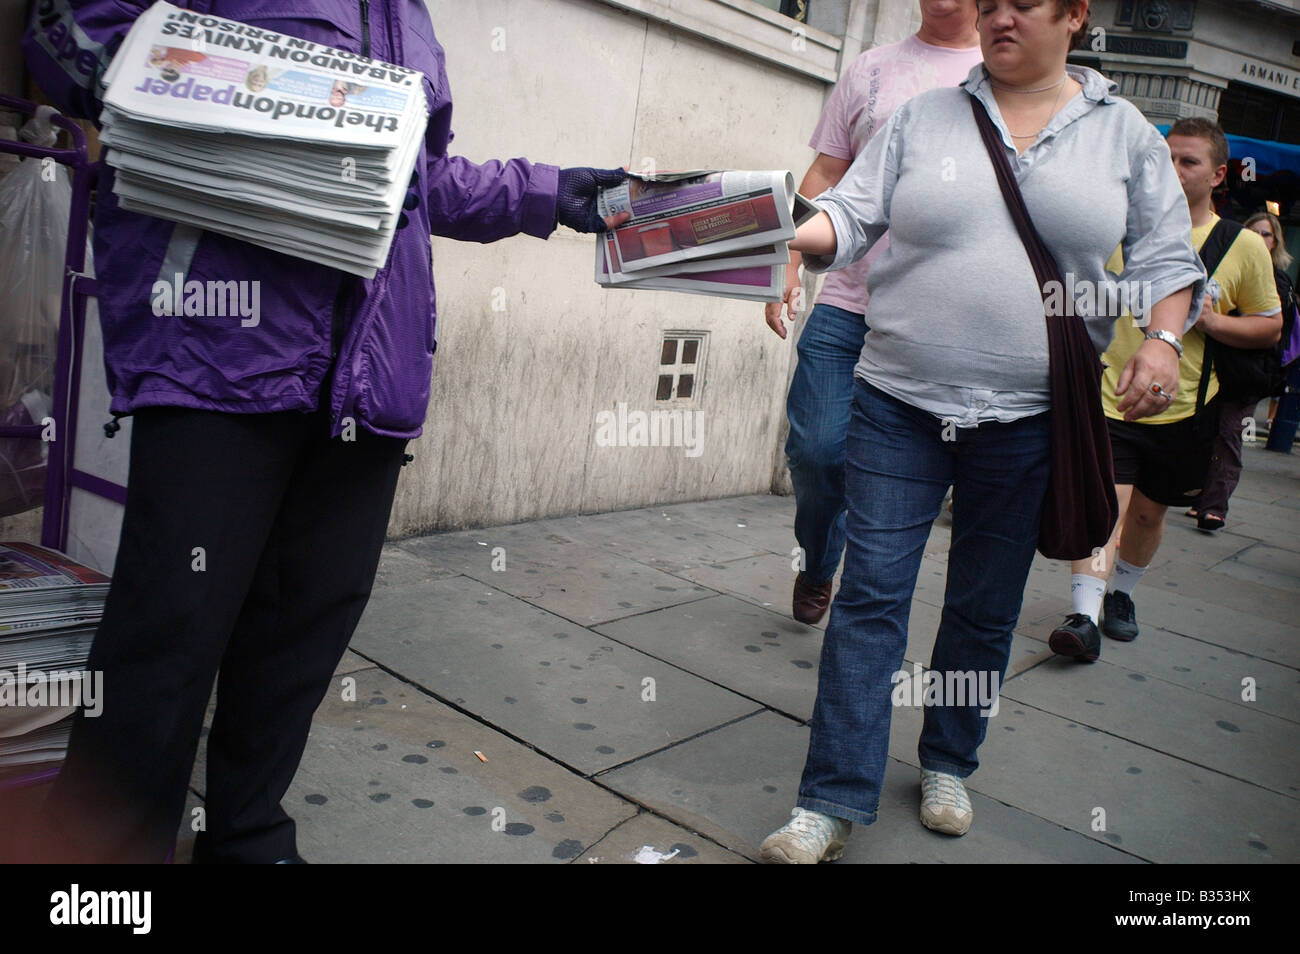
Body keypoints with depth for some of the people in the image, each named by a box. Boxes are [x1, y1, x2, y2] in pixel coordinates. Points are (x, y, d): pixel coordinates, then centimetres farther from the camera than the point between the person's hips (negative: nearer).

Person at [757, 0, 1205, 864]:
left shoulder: (1125, 132, 8)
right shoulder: (924, 119, 7)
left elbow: (1165, 253, 11)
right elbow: (851, 216, 1)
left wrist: (1162, 339, -5)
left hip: (1028, 418, 1)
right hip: (899, 404, 0)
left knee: (986, 605, 12)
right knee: (872, 592, -3)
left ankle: (948, 766, 33)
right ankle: (832, 804, 4)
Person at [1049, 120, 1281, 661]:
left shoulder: (1244, 247, 2)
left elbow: (1270, 326, 9)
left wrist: (1211, 321, -10)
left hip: (1184, 412, 1)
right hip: (1110, 396, -1)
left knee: (1148, 511, 13)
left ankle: (1120, 593, 36)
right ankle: (1084, 615, -16)